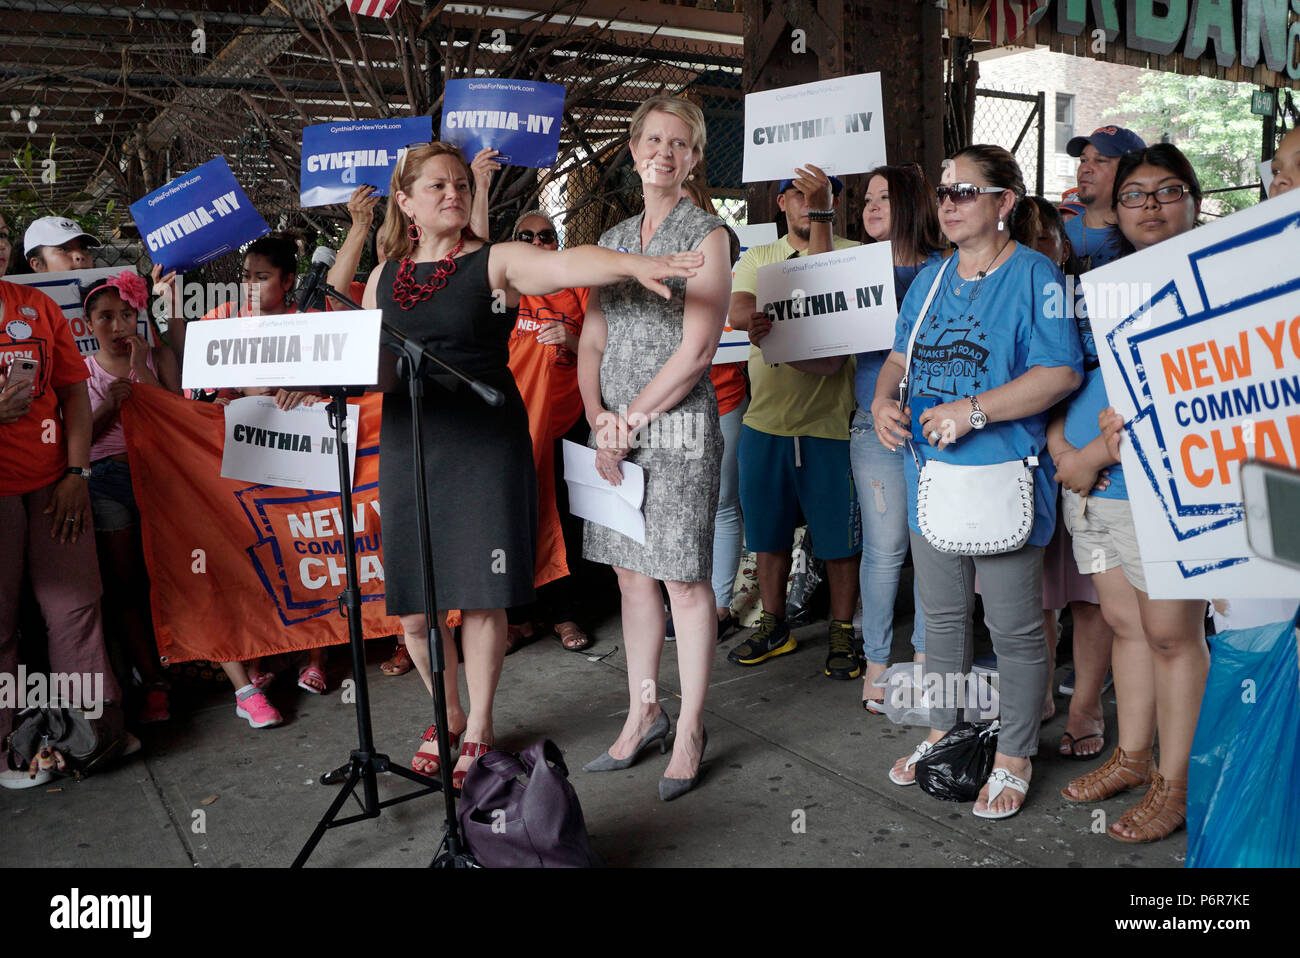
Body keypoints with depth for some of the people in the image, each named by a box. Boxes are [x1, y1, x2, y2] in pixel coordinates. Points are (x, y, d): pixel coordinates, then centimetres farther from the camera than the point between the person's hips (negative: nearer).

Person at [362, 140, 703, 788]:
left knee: (481, 596, 1)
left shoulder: (496, 262, -1)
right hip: (408, 445, 4)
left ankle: (479, 728, 23)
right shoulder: (384, 277, 13)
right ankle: (448, 715, 32)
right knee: (412, 605, 6)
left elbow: (564, 262, -20)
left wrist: (635, 264, -37)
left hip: (486, 442, -4)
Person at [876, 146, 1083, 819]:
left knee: (1014, 630, 4)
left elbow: (1061, 372, -16)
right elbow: (900, 355, 21)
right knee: (941, 617, 17)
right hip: (929, 471, 7)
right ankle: (943, 732, 34)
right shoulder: (930, 279, 14)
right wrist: (884, 399, 0)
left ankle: (1013, 758, 20)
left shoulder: (1034, 275, -8)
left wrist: (973, 410, -22)